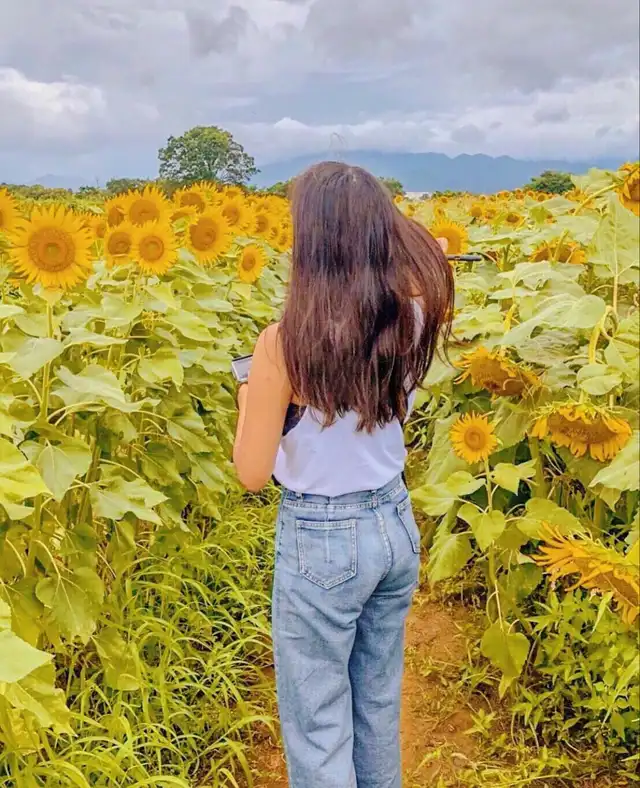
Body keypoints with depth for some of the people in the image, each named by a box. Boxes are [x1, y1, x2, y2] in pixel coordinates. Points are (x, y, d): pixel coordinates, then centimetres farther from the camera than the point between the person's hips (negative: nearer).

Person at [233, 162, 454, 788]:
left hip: (321, 538, -6)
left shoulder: (284, 342, -23)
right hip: (396, 523, 6)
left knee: (317, 726, 14)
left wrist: (249, 401, 3)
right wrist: (378, 218, 9)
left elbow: (252, 474, -15)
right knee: (379, 703, 26)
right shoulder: (410, 319, -9)